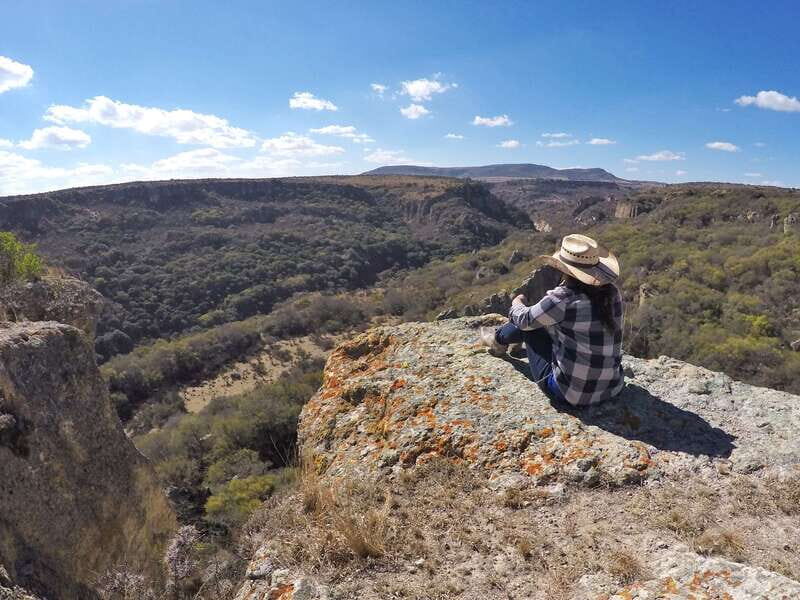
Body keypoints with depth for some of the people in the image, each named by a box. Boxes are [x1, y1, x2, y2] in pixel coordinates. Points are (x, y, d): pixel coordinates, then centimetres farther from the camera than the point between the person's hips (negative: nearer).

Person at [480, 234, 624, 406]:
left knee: (530, 323, 11)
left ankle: (499, 340, 42)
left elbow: (525, 320, -6)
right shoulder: (612, 293, -6)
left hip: (570, 393, -6)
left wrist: (517, 304, 18)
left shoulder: (561, 300, -24)